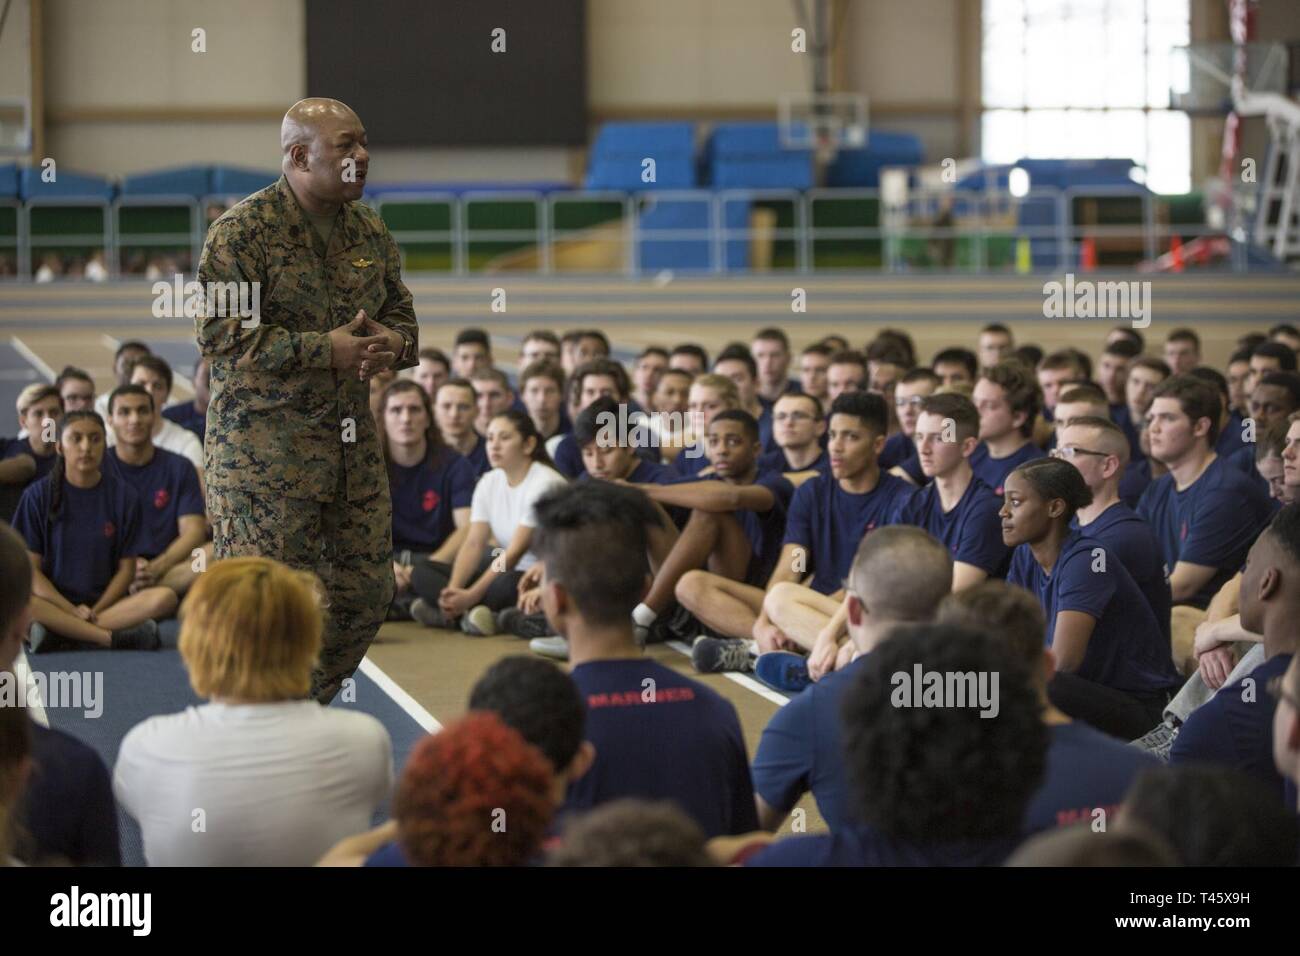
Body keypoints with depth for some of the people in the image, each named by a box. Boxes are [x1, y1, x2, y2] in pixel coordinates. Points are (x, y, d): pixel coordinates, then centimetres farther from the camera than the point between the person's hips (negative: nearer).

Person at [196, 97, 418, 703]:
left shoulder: (370, 232, 11)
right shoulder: (242, 231, -10)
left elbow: (401, 315, 21)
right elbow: (218, 333, -17)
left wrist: (392, 344, -5)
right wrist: (324, 349, -20)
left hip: (352, 441, 7)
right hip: (263, 443, -7)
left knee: (368, 588, 9)